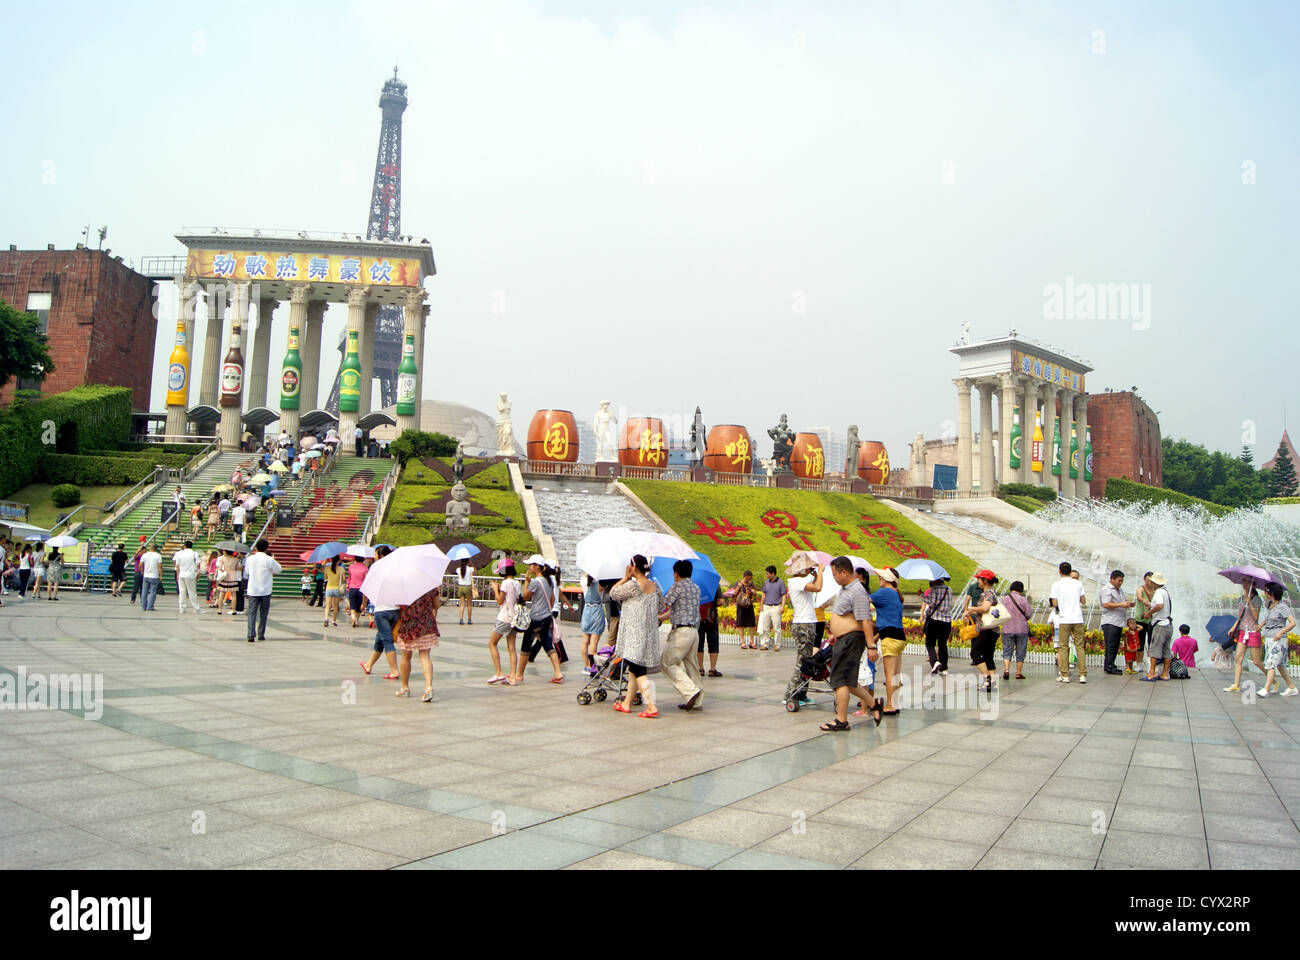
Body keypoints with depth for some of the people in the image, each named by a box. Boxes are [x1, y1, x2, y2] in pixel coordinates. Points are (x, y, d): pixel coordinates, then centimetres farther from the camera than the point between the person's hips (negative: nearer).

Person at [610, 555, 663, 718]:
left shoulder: (633, 585, -17)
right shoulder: (655, 586, 5)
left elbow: (613, 593, -3)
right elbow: (661, 606, 15)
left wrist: (626, 578, 2)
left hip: (635, 634, -8)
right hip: (649, 634, 8)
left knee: (638, 670, -6)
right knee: (634, 669, 17)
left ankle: (651, 707, -13)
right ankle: (627, 703, 27)